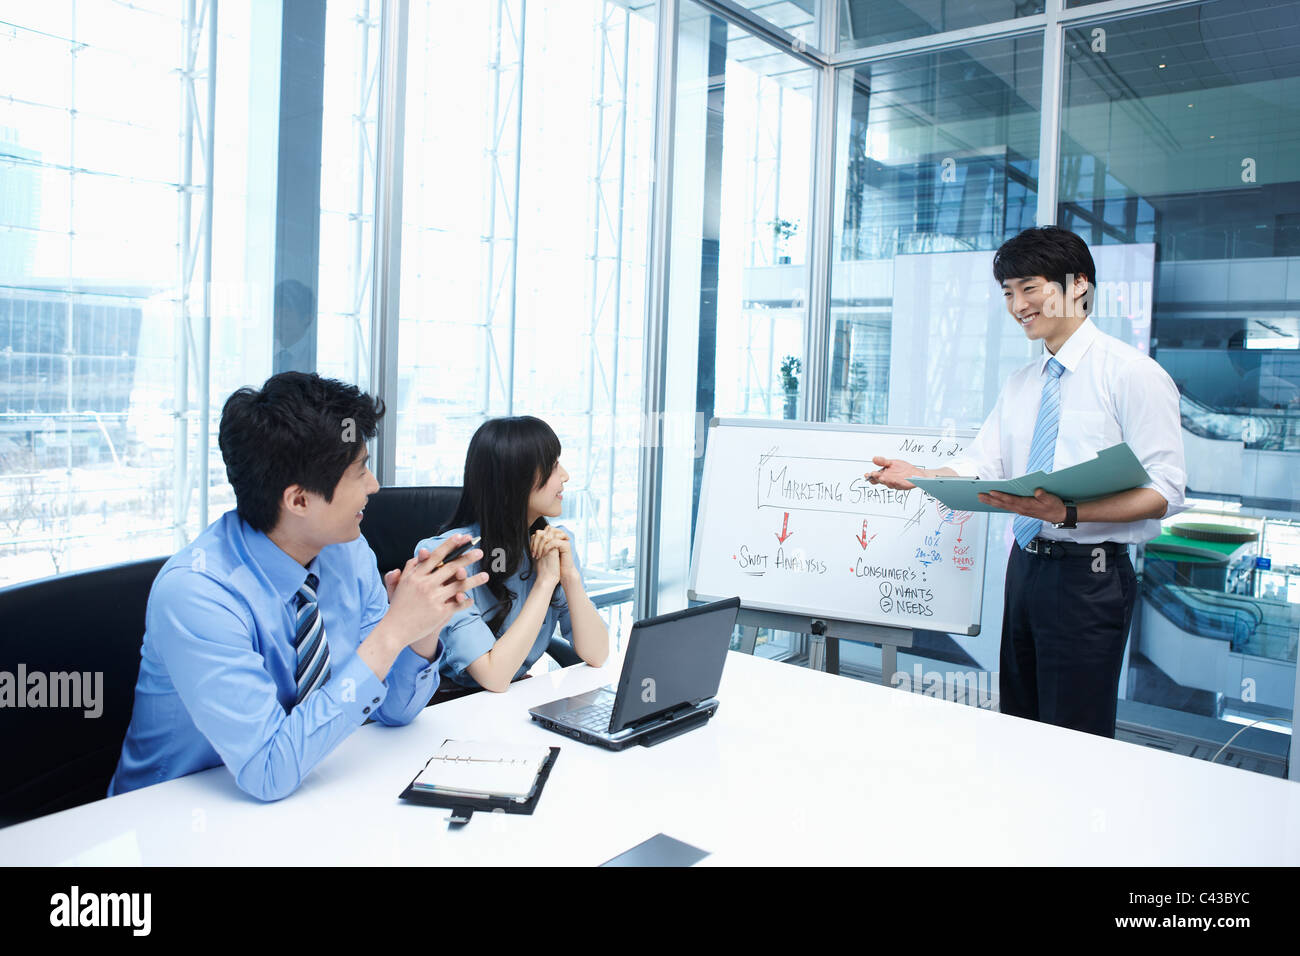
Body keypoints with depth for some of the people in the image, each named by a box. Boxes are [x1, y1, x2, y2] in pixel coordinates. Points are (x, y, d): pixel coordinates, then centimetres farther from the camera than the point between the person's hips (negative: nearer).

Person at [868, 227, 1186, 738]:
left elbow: (1165, 491, -14)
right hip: (1024, 566, 7)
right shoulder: (1020, 384, 13)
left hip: (1088, 575, -7)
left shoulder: (1133, 374, -8)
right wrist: (920, 477, -15)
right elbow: (978, 467, 4)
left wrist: (1069, 513, -28)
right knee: (1018, 731, 17)